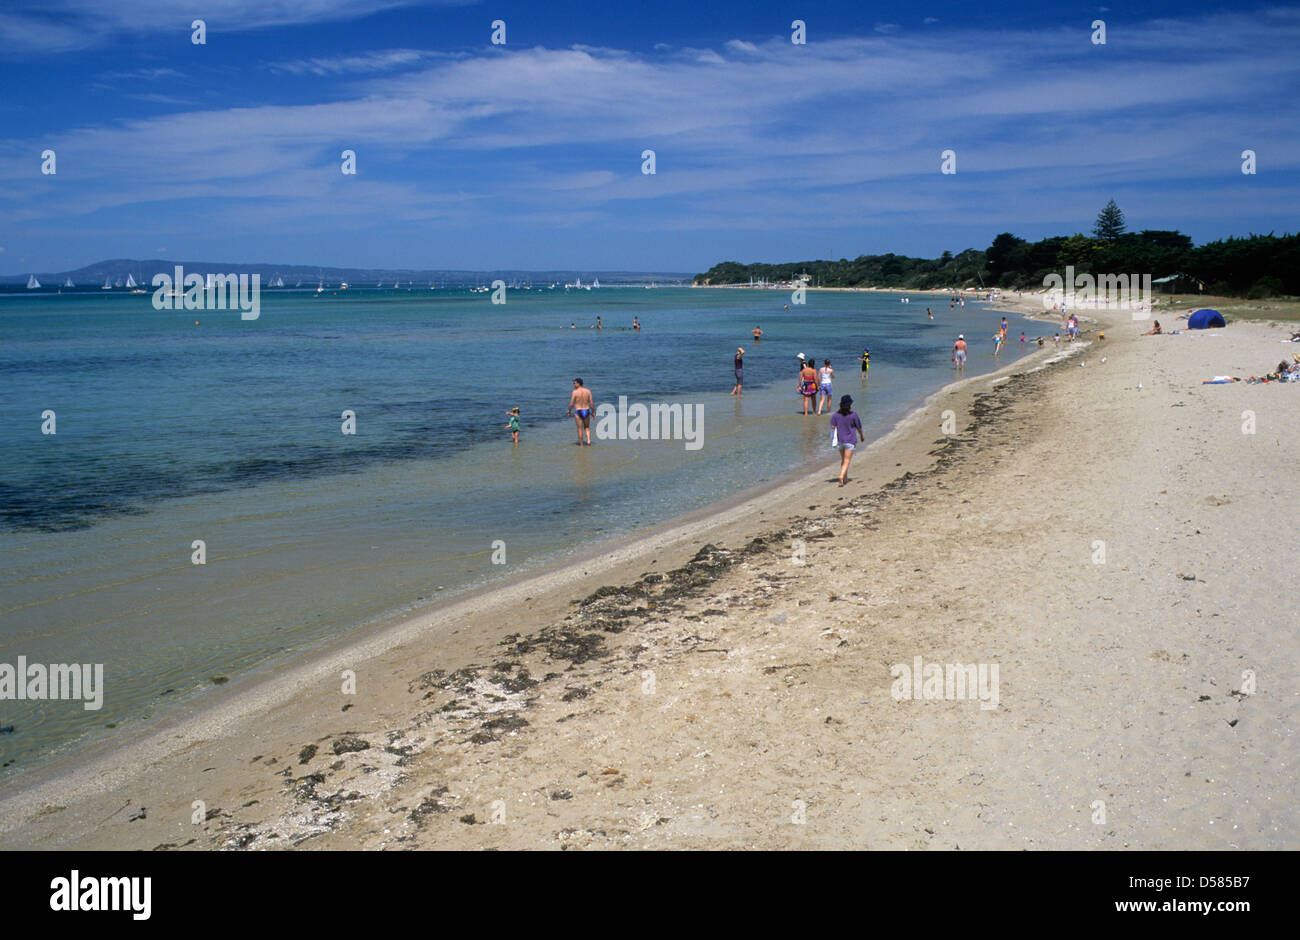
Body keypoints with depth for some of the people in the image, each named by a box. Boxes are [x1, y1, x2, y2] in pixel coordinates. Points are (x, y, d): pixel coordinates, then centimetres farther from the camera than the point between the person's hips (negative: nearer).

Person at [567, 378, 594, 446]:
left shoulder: (575, 392, -11)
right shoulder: (588, 391, -1)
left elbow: (571, 404, -11)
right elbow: (591, 403, -2)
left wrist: (569, 412, 5)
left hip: (578, 412, -3)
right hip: (586, 411, 3)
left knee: (580, 429, 8)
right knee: (587, 427, 21)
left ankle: (581, 445, 13)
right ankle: (588, 440, 0)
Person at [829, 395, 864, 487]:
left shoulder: (836, 415, -5)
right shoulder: (853, 415, -11)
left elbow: (832, 426, -8)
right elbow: (859, 427, -3)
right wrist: (861, 436, 14)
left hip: (839, 440, 4)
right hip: (850, 440, -4)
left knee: (843, 459, 19)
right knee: (847, 461, -3)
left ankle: (845, 478, 26)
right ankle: (841, 476, -24)